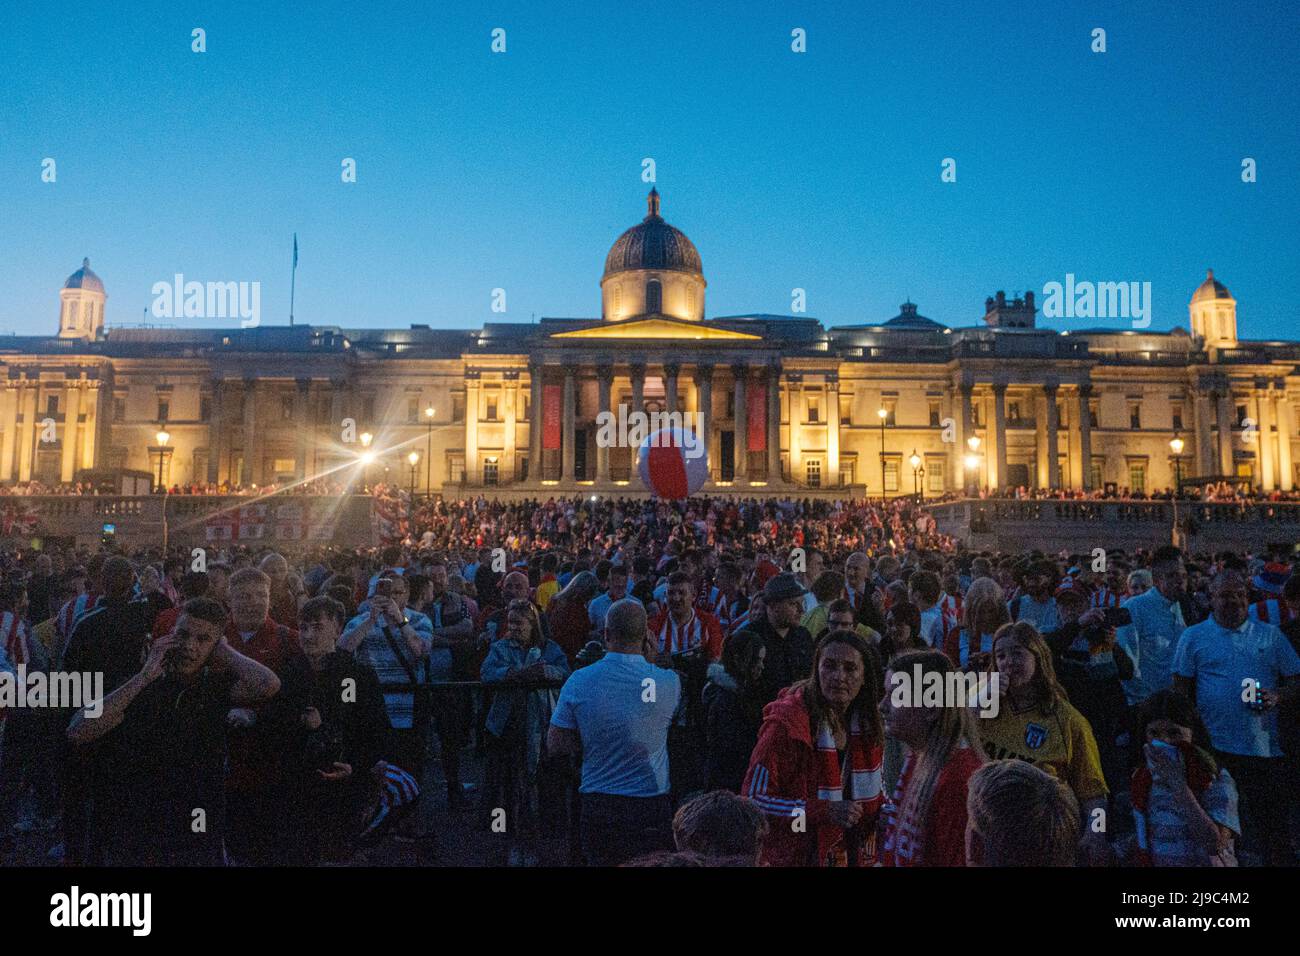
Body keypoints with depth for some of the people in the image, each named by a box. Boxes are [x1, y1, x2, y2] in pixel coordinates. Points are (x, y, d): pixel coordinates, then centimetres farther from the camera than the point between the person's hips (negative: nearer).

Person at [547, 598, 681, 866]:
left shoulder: (579, 681, -10)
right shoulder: (669, 682, -10)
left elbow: (555, 744, -3)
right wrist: (650, 662, 7)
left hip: (598, 806, 1)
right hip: (652, 808, 0)